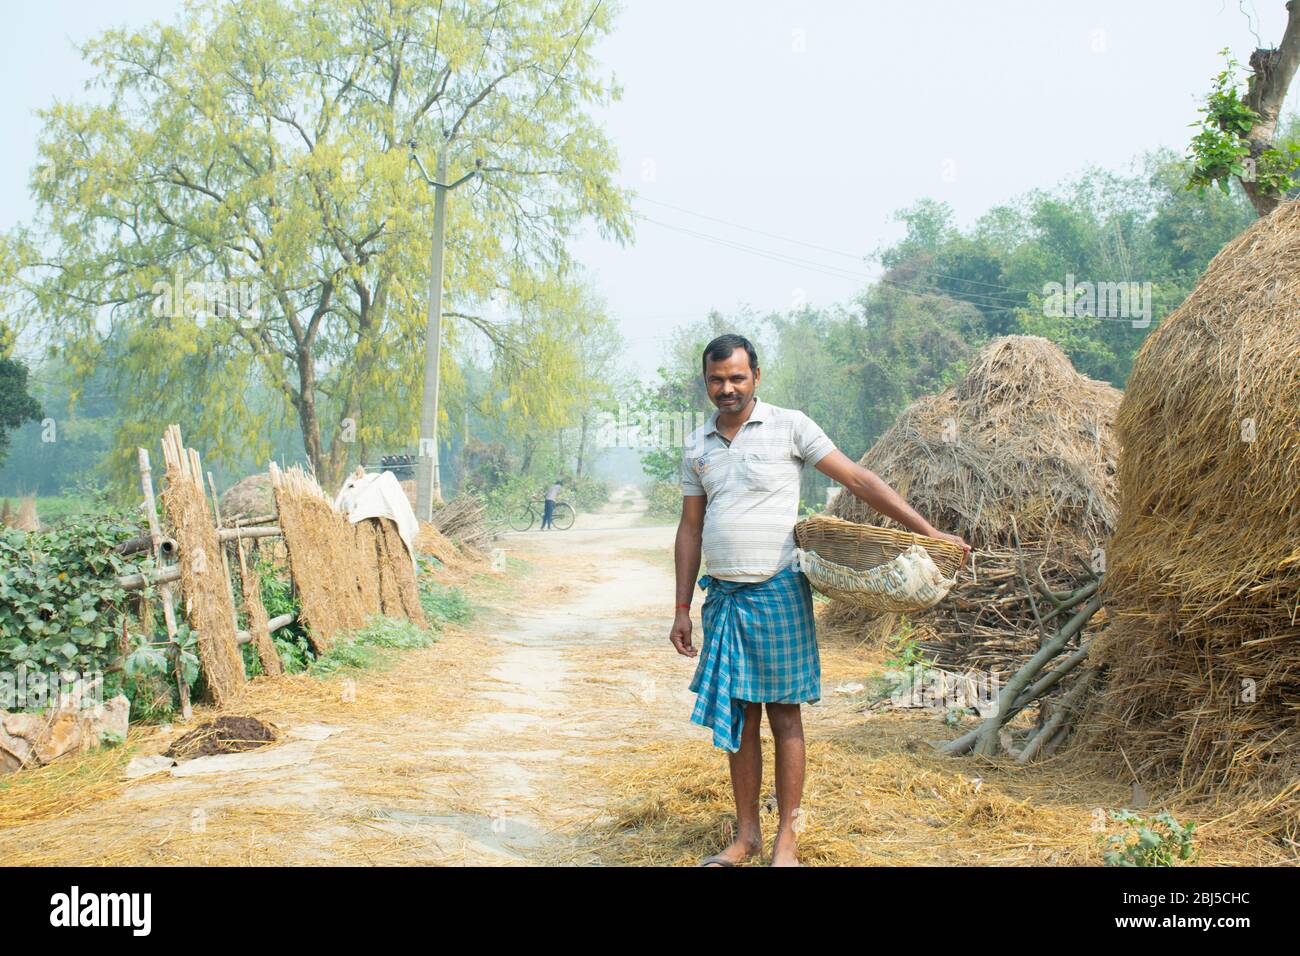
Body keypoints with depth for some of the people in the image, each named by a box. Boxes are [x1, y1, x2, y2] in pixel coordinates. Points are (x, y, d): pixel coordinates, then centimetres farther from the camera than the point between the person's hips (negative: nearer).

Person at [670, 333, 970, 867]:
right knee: (736, 717, 8)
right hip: (723, 596, 4)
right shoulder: (696, 447, 11)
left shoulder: (788, 427, -2)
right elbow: (690, 529, 14)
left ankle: (787, 840, 10)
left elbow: (858, 480, -2)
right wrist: (682, 611, 11)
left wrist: (928, 532, -6)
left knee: (783, 716, 1)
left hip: (777, 592, -4)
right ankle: (745, 836, 18)